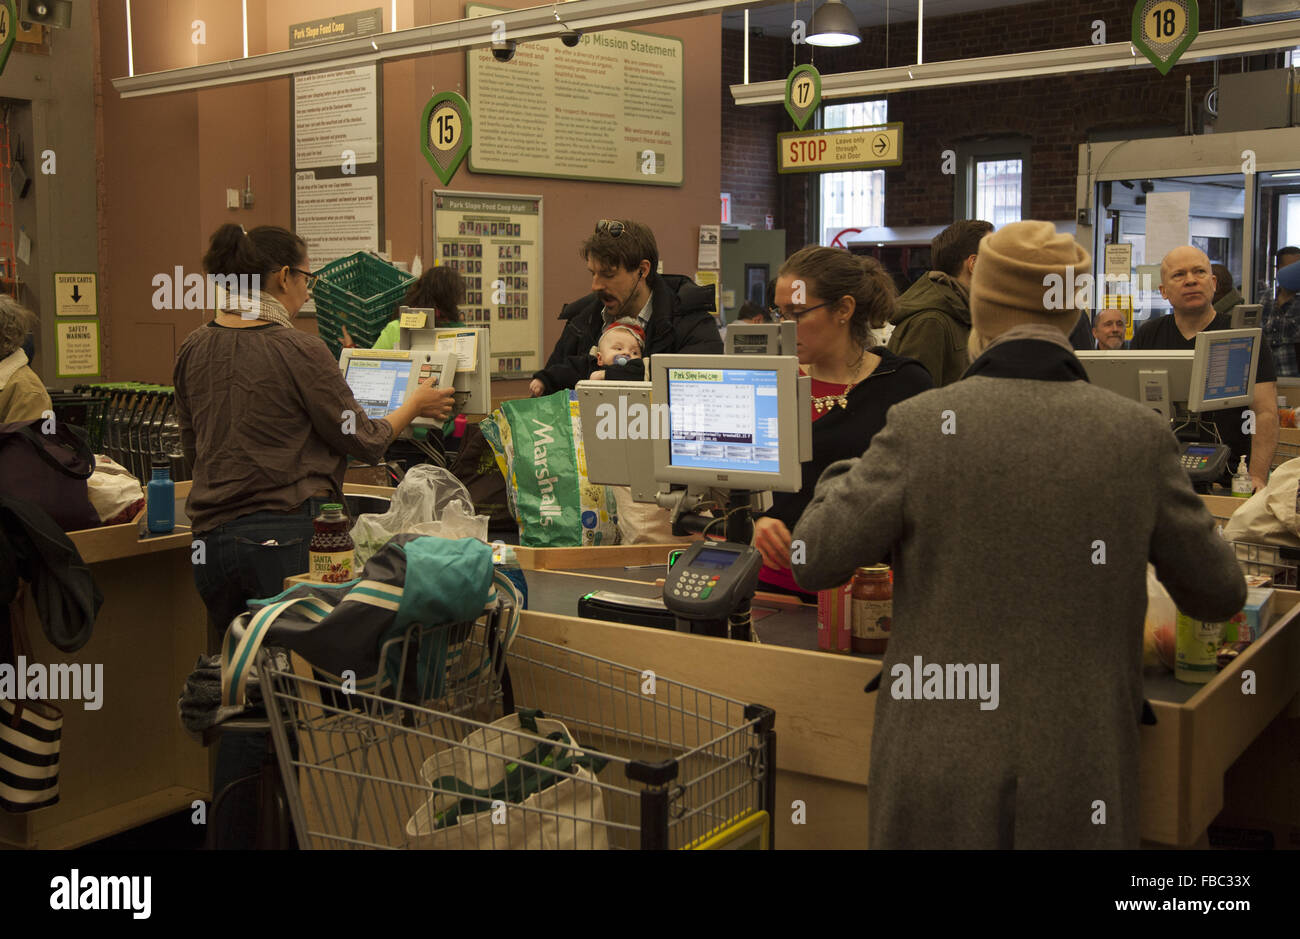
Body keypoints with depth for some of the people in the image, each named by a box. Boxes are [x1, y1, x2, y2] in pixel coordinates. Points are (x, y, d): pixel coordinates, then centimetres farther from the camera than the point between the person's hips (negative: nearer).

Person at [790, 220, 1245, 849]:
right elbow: (1218, 595, 5)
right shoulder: (1139, 435, -6)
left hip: (943, 767, -1)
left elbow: (812, 562, -4)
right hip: (1079, 779, 1)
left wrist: (848, 477, 15)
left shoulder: (923, 426, -11)